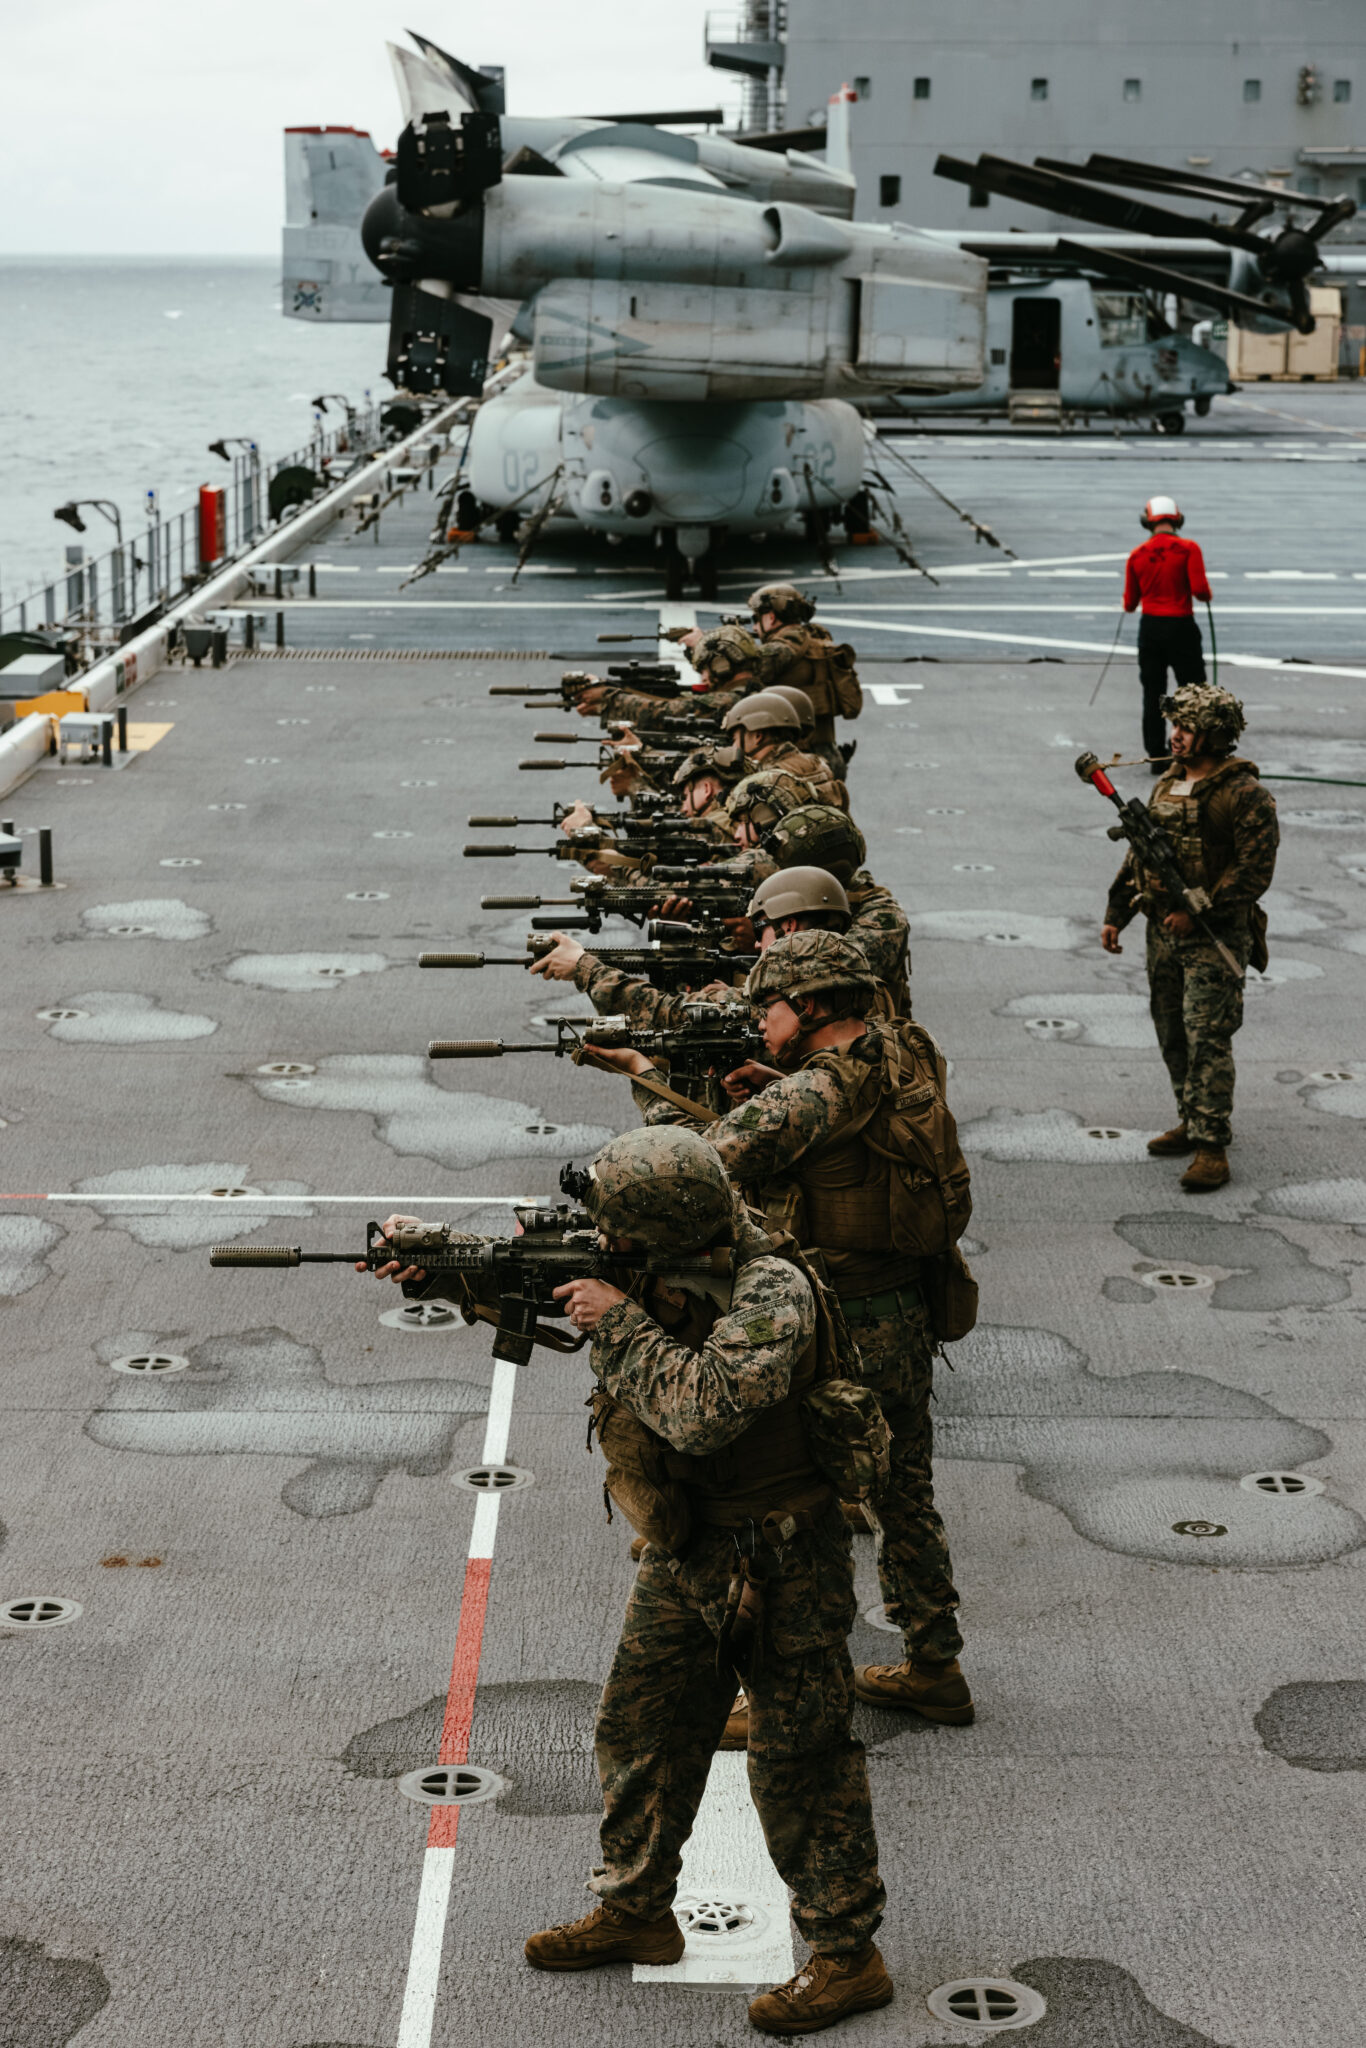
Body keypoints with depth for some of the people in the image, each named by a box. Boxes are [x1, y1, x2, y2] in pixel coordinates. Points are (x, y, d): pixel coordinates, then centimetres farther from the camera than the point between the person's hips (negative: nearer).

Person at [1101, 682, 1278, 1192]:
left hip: (1216, 936, -8)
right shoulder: (1168, 783, 12)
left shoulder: (1245, 794, -12)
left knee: (1207, 1039, -10)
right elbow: (1139, 852, 19)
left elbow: (1255, 870, -16)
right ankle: (1193, 1121, 28)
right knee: (1172, 1035, 14)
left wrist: (1198, 911, -19)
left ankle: (1212, 1146, -8)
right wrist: (1116, 914, 15)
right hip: (1163, 931, 8)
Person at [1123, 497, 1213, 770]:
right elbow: (1199, 589, -16)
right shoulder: (1188, 549, -9)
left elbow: (1130, 602, 6)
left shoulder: (1137, 555, 1)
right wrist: (1206, 596, 6)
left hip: (1150, 627, 3)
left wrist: (1129, 606, 29)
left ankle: (1157, 755, 12)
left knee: (1153, 694, 11)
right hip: (1181, 627, -3)